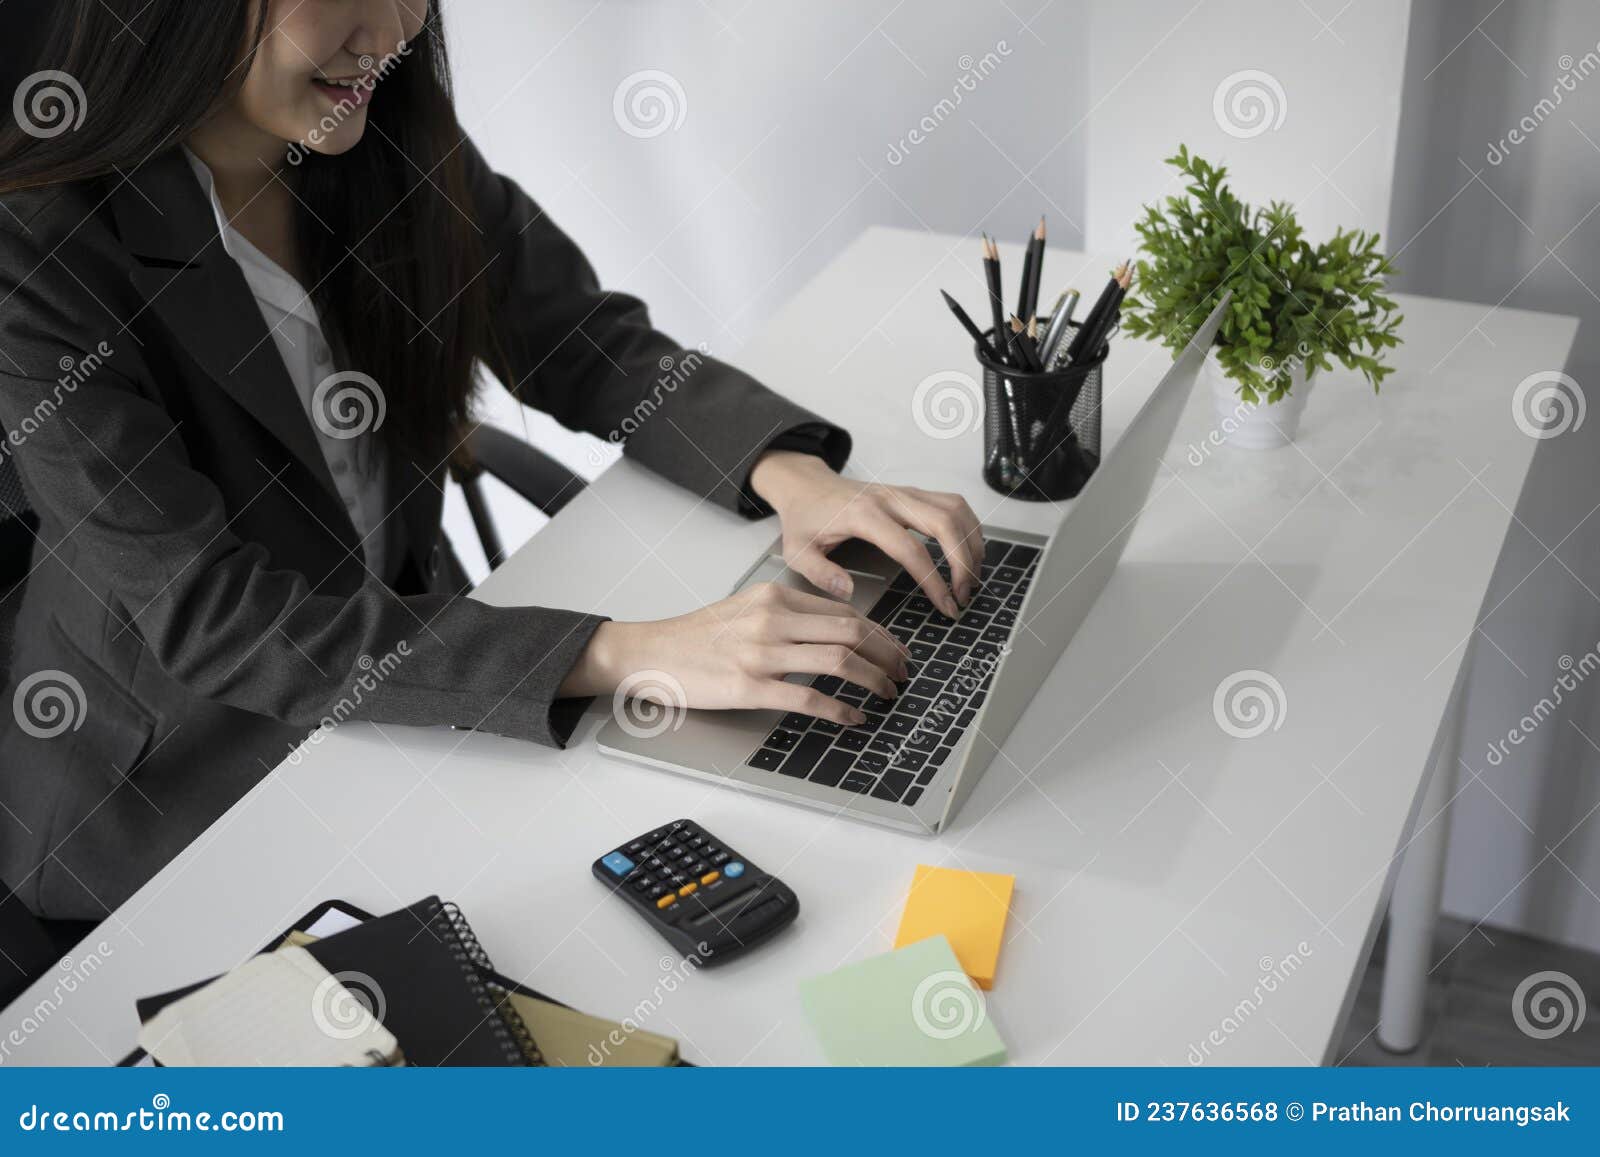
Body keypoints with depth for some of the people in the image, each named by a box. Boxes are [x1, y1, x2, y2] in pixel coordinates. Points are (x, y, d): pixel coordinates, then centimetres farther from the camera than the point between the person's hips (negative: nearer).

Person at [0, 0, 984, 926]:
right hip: (181, 791, -5)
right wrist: (621, 657, -37)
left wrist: (790, 475, -21)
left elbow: (589, 346, 0)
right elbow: (206, 617, -29)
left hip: (410, 689, 5)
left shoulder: (398, 145, -6)